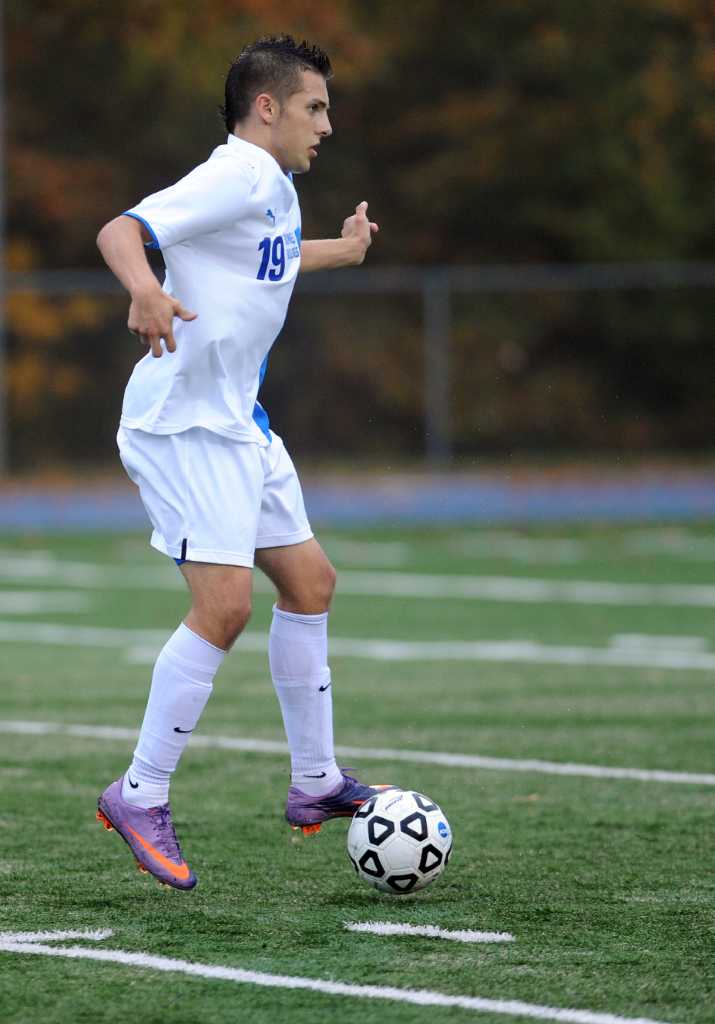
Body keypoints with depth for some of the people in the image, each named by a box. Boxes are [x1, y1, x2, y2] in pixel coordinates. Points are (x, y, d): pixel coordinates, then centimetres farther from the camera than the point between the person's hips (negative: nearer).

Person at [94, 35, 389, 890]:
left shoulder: (273, 188, 13)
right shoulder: (234, 179, -16)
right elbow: (120, 232, -28)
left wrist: (339, 251, 51)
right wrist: (145, 289, -49)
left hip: (238, 425, 11)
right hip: (183, 425, -11)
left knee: (309, 580, 13)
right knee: (224, 602, -18)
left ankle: (314, 783, 24)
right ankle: (139, 798, -9)